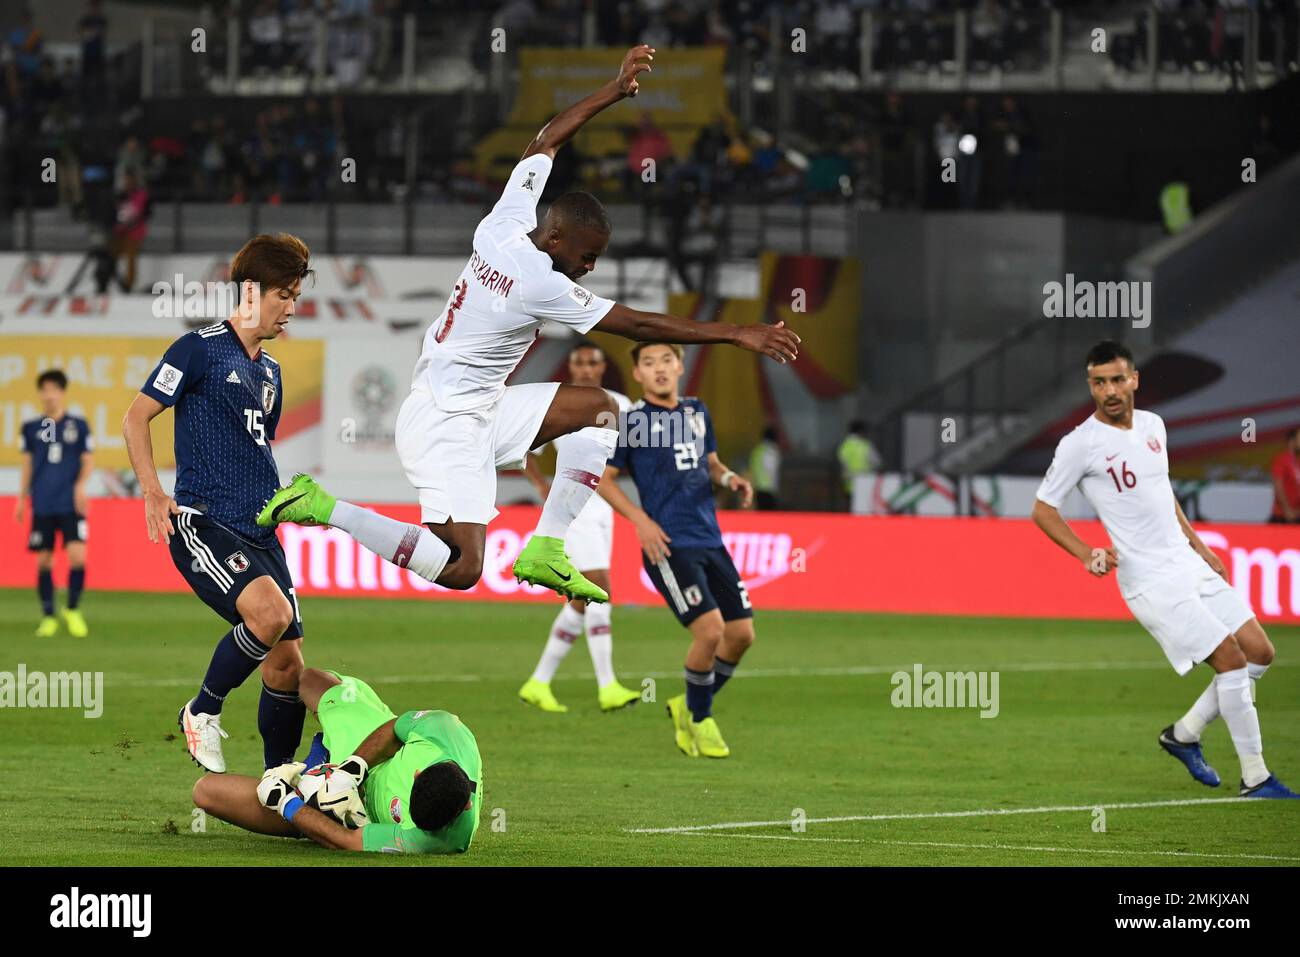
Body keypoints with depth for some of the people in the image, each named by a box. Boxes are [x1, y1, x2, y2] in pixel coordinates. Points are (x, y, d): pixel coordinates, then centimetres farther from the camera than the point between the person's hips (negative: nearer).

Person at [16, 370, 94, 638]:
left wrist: (81, 485, -10)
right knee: (43, 561, 2)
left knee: (77, 555, -14)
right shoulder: (31, 428, 8)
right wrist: (21, 498, 11)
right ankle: (48, 618, 13)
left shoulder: (78, 425, 4)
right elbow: (27, 465, 14)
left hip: (71, 505, -2)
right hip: (42, 505, 2)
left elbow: (88, 460, 6)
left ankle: (73, 610, 6)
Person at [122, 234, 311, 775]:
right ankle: (202, 712, -9)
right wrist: (153, 493, -14)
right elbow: (136, 416, -4)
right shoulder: (201, 349, -2)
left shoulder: (269, 370, 21)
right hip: (200, 522, -8)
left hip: (257, 531, 8)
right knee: (271, 610, -30)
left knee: (287, 661, 2)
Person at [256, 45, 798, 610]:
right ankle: (324, 509, -8)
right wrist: (736, 335, -16)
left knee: (600, 408, 10)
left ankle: (545, 552, 6)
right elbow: (640, 326, -20)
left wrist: (614, 91, 18)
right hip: (445, 422, -10)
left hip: (481, 409, 10)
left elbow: (546, 140, 13)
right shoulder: (541, 285, -23)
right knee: (462, 569, -17)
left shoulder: (504, 225, -2)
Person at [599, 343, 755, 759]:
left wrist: (729, 478, 3)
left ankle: (689, 706, 25)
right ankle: (698, 719, 5)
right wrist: (641, 520, -11)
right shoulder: (631, 421, -3)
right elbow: (602, 478, 1)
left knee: (742, 633, 3)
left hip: (709, 540, 7)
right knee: (710, 630, -18)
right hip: (668, 545, -6)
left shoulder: (697, 412, 13)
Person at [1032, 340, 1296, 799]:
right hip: (1152, 582, -7)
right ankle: (1254, 778, -3)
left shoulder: (1153, 425, 9)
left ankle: (1184, 734, 19)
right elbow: (1043, 508, -3)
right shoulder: (1081, 445, -11)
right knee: (1231, 659, -13)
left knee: (1259, 653, 4)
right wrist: (1086, 554, -14)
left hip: (1189, 564, 8)